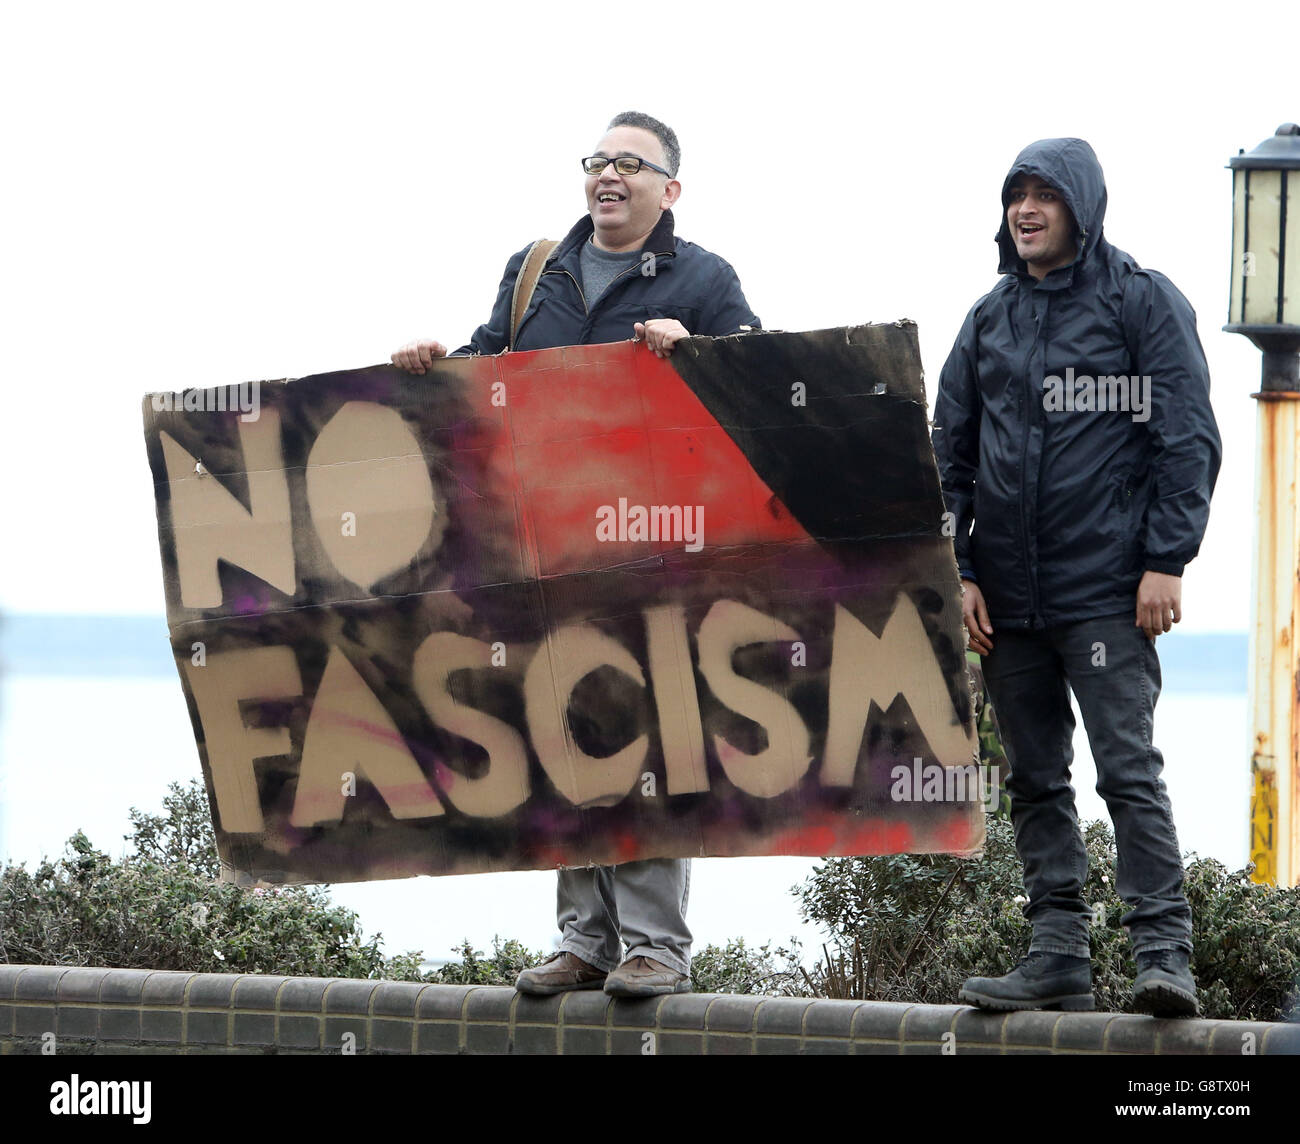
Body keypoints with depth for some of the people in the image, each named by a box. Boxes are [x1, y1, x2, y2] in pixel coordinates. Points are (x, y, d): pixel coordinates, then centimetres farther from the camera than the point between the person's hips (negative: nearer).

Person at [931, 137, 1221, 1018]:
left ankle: (1164, 953, -12)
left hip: (1107, 592, -6)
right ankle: (1059, 957, 10)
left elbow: (1188, 440, -5)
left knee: (1129, 768, -12)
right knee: (1036, 779, 7)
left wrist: (1166, 561, -12)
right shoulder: (991, 318, 14)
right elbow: (952, 452, 16)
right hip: (1008, 597, 6)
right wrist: (957, 570, 6)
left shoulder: (1143, 302, -1)